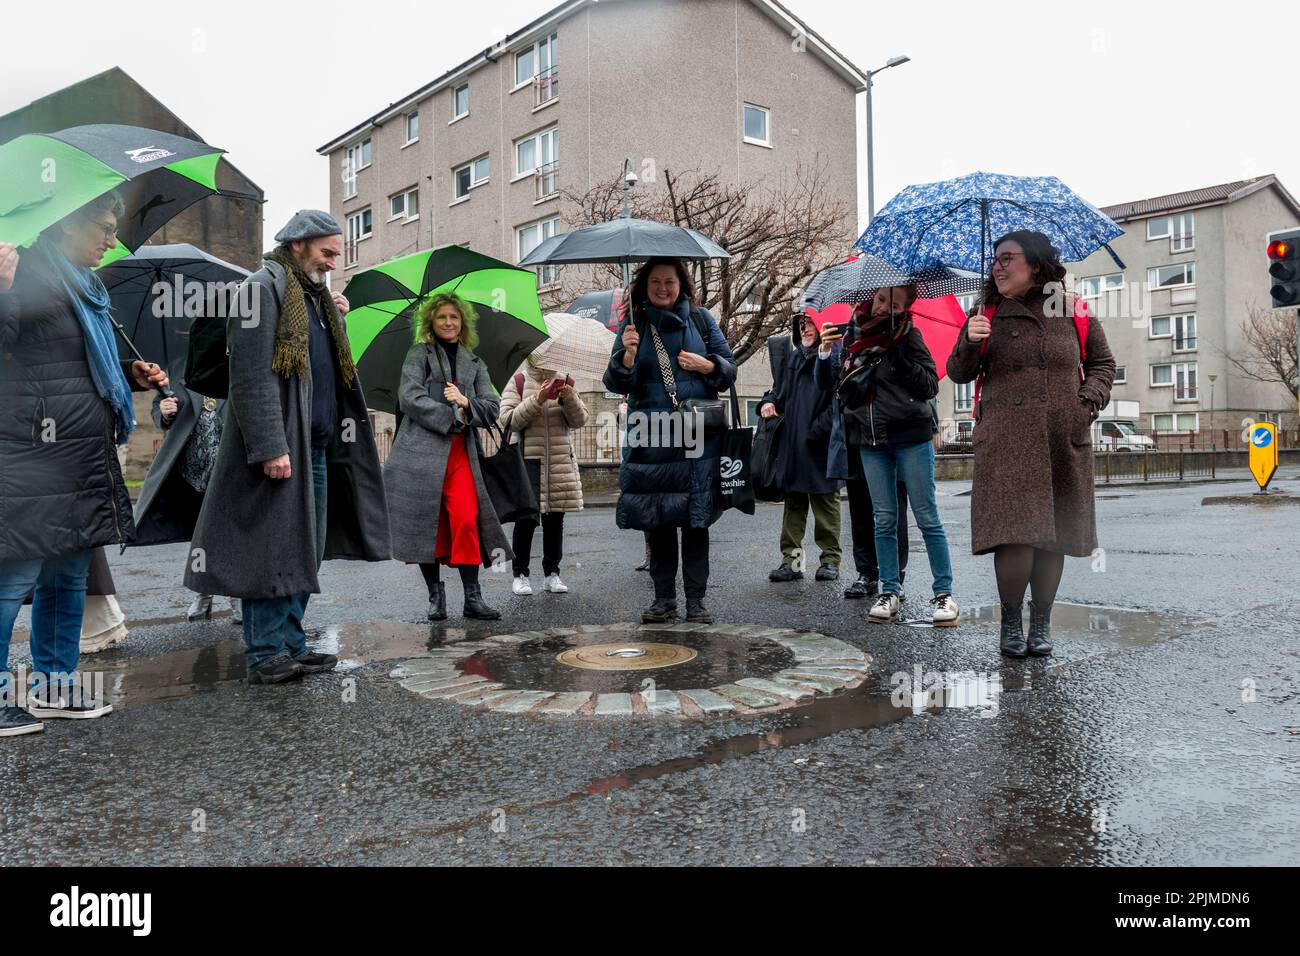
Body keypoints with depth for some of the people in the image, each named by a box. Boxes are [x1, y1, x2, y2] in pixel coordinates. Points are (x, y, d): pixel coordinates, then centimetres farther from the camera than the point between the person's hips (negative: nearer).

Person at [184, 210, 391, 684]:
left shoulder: (317, 295, 20)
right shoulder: (263, 288, -8)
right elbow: (252, 378, -18)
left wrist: (337, 320, 13)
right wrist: (270, 447, -23)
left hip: (318, 447, 9)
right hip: (279, 448, -9)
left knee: (306, 552, 11)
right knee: (273, 551, -5)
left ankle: (290, 645, 19)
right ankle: (265, 654, 2)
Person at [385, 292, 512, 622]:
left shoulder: (475, 364, 20)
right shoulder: (419, 354, 10)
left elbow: (493, 409, 11)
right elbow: (409, 398, -4)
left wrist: (466, 403, -8)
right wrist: (451, 417, -9)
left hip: (460, 452, 2)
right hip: (421, 449, -2)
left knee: (466, 519, -12)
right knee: (426, 523, -2)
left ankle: (473, 597, -6)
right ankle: (435, 594, 10)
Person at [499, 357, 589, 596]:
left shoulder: (564, 383, 11)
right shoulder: (518, 382, 2)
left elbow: (579, 420, 4)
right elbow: (507, 420, -8)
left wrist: (569, 398, -14)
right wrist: (536, 401, -18)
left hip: (560, 460, 3)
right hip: (527, 460, -3)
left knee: (555, 518, 7)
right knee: (526, 518, -4)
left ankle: (552, 572, 16)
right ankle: (520, 574, 7)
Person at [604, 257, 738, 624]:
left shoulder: (700, 319, 9)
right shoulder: (634, 325, 8)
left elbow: (730, 370, 12)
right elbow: (616, 384, 3)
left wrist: (706, 365, -7)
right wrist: (628, 354, -15)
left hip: (697, 437, 0)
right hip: (650, 437, 1)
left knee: (695, 519, 0)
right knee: (658, 520, 4)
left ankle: (696, 600, 8)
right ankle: (664, 599, 15)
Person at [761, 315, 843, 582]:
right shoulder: (791, 358, 16)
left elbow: (838, 402, -10)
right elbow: (780, 389, 27)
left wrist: (816, 431, -15)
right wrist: (769, 402, 5)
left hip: (822, 447, -6)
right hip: (791, 447, 6)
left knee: (826, 504, 2)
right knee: (793, 503, 8)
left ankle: (830, 560, 9)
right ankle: (791, 559, 12)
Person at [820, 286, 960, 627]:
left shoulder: (908, 336, -3)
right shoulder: (857, 336, 10)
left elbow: (931, 385, -9)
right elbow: (846, 390, 15)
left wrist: (899, 354, -17)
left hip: (911, 438, -4)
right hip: (873, 440, 4)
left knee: (927, 518, -1)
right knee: (884, 520, 7)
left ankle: (944, 594, 4)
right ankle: (890, 592, 14)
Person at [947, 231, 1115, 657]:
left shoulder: (1074, 313, 11)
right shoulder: (987, 316, 9)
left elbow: (1102, 363, 20)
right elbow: (958, 374, 7)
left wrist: (1088, 401, 3)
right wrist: (969, 343, -12)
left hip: (1064, 441, 2)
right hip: (1005, 442, -1)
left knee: (1055, 534, 3)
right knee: (1014, 533, -11)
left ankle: (1041, 623, 15)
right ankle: (1010, 622, 5)